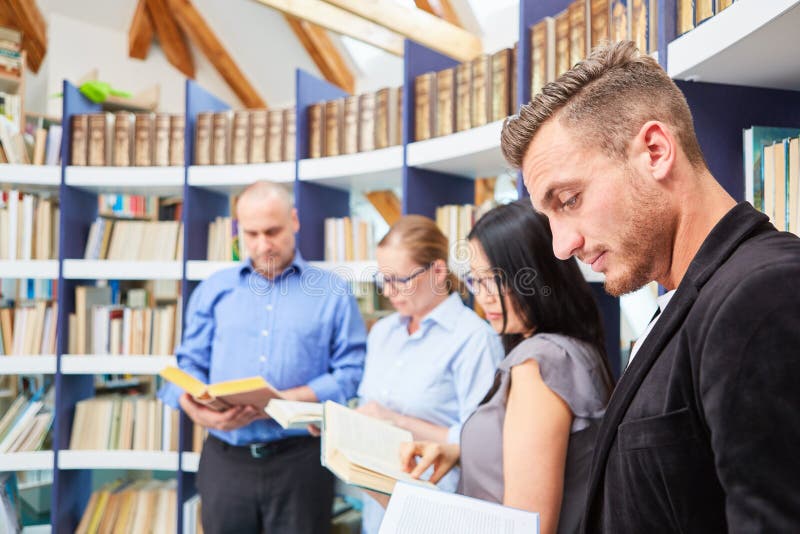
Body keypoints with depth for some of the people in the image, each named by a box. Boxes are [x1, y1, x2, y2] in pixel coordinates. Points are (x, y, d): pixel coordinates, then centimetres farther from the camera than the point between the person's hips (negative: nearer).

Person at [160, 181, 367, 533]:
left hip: (300, 459, -2)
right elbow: (189, 365, 9)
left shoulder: (332, 293, 3)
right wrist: (199, 411, -13)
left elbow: (351, 374, -4)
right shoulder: (214, 289, 11)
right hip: (224, 459, 2)